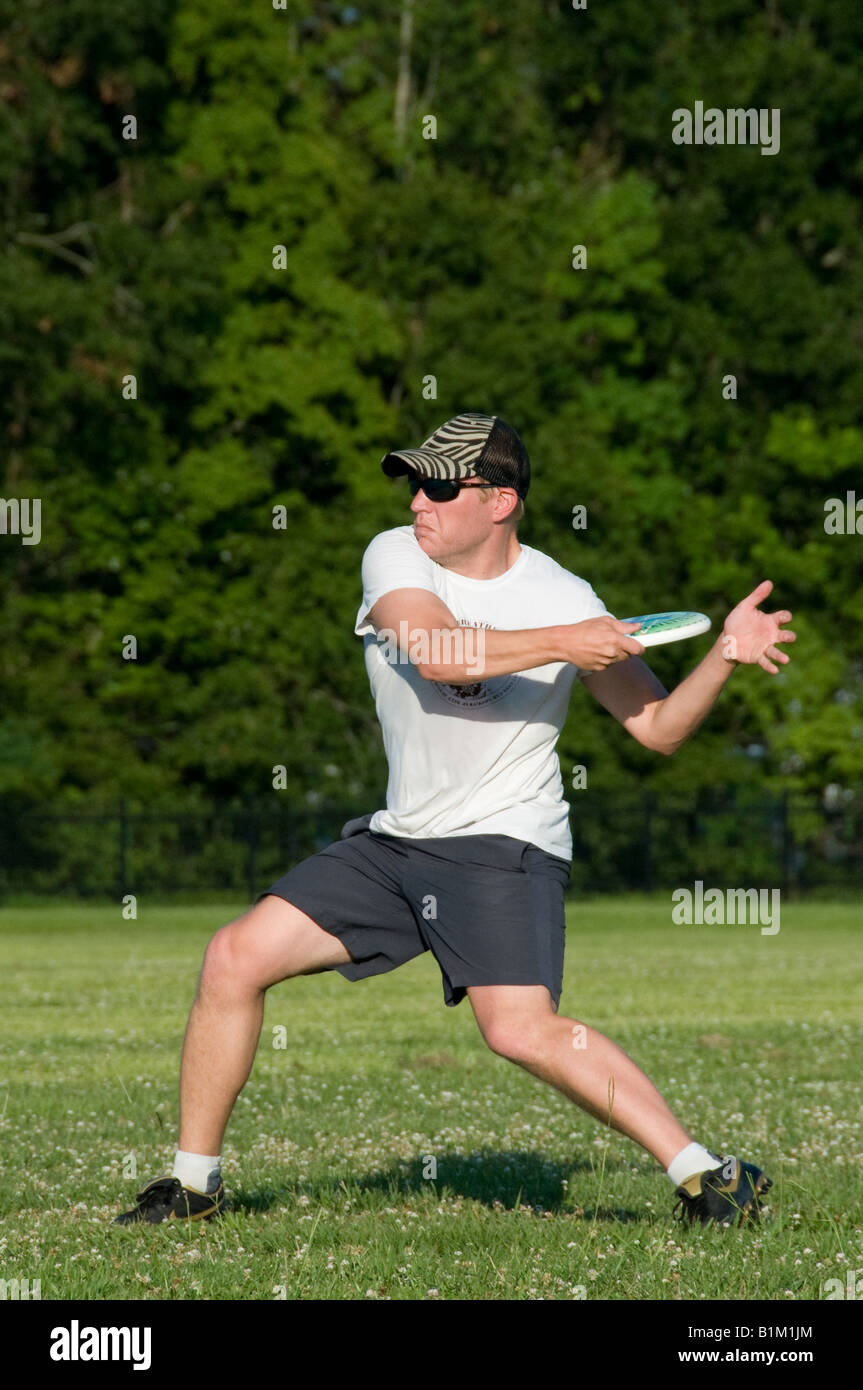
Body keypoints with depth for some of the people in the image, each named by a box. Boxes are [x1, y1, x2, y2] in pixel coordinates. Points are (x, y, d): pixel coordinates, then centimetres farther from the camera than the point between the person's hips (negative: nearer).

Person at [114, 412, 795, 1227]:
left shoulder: (564, 599, -7)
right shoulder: (394, 558, -2)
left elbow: (658, 728, -2)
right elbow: (434, 648, -23)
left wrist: (725, 653, -17)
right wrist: (561, 644, -27)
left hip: (503, 846, -5)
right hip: (395, 840, 5)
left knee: (521, 1030, -25)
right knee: (236, 956, -3)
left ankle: (707, 1177, -16)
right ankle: (195, 1182, 11)